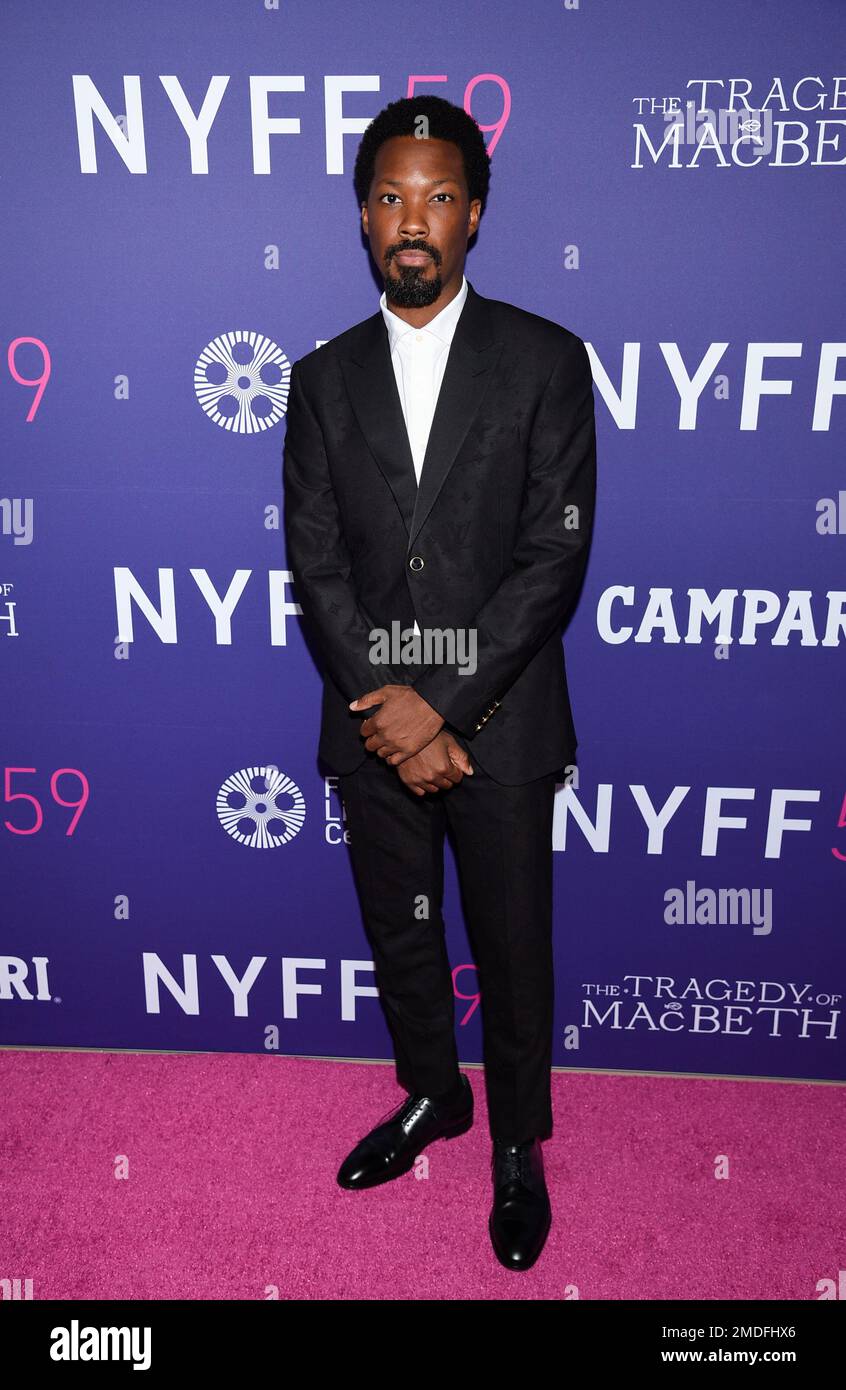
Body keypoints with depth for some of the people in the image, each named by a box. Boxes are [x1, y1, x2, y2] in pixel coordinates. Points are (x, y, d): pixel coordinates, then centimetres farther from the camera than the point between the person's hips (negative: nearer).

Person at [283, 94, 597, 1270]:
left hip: (501, 723, -3)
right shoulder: (325, 378, 5)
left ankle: (519, 1143, 37)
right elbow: (316, 564, -1)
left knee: (513, 944, 12)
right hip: (373, 726, 3)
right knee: (399, 933, 19)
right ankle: (433, 1095, 46)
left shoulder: (545, 360, -4)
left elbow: (556, 556, -11)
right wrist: (388, 712, -12)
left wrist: (442, 703, -17)